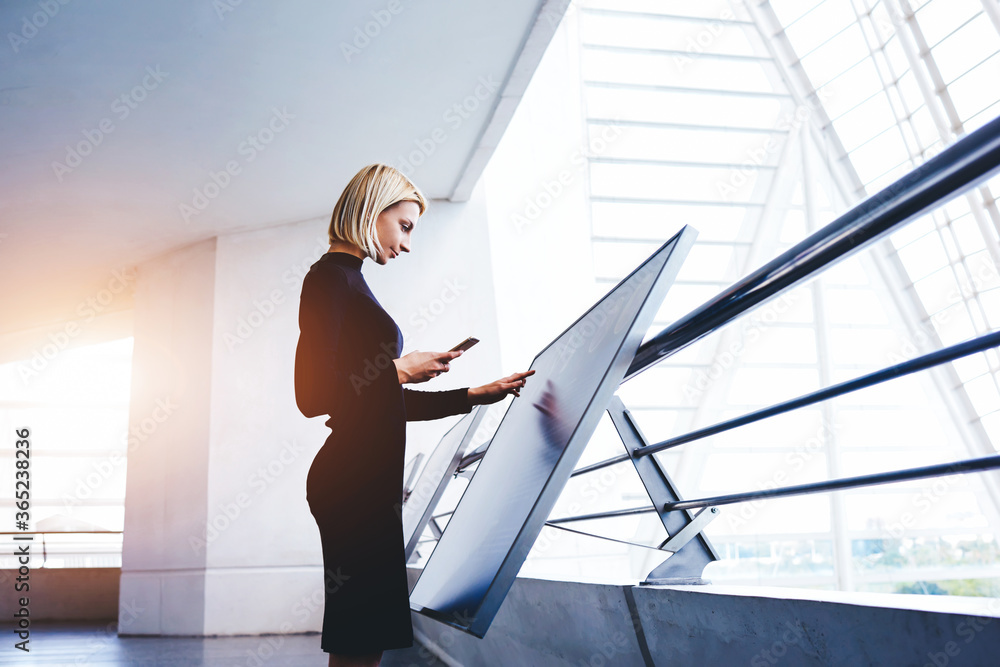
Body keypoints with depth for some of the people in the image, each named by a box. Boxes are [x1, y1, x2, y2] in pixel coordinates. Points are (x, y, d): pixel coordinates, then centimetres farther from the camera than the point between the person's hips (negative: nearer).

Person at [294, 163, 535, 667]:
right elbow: (313, 394, -19)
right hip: (351, 479, -10)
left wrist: (475, 396, 20)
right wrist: (398, 370, -7)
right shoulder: (331, 276, -8)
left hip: (368, 480, 10)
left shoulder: (349, 281, 20)